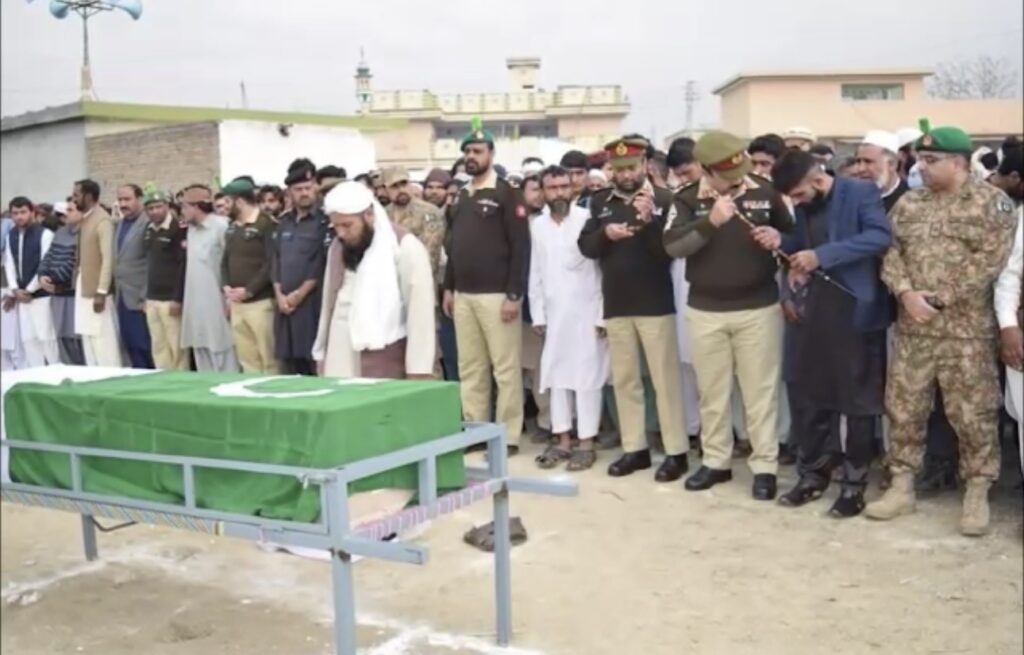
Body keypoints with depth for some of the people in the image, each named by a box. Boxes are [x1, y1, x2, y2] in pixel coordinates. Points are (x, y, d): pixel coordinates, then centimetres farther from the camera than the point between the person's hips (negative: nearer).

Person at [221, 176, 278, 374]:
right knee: (246, 358, 10)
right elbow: (225, 261, 20)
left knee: (268, 359, -3)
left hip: (260, 302, -7)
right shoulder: (232, 228, 16)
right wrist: (226, 286, 2)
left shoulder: (266, 225, -8)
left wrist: (249, 290, -16)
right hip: (236, 304, 7)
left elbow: (272, 264, -15)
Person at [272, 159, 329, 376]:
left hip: (312, 303, -5)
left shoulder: (324, 222, -2)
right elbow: (275, 260, 13)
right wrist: (279, 295, -1)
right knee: (290, 367, 7)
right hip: (285, 304, 6)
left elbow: (323, 264, -10)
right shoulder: (283, 223, 16)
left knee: (316, 367, -7)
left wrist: (299, 294, -11)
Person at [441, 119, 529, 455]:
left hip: (496, 294, -6)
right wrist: (449, 288, 14)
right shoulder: (460, 197, 15)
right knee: (470, 368, 9)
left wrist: (514, 294, -16)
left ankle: (508, 436, 4)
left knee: (506, 368, -2)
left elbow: (520, 245, -11)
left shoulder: (505, 193, -5)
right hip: (463, 295, 6)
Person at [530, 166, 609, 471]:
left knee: (586, 375, 0)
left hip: (586, 311, -5)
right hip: (553, 313, 5)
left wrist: (602, 314, -12)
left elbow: (602, 268, -9)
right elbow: (535, 272, 9)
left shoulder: (588, 219, -8)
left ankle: (586, 443, 7)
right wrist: (537, 313, 6)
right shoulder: (537, 225, 7)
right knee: (556, 376, 8)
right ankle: (562, 440, 17)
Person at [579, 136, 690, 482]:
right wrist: (605, 234, -13)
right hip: (616, 306, 4)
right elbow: (585, 246, 5)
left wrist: (650, 221, -23)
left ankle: (676, 452, 7)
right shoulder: (600, 202, 8)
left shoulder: (663, 199, -3)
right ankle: (635, 448, 20)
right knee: (624, 379, 10)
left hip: (656, 304, -4)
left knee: (665, 378, 0)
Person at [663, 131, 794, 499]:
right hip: (705, 310, 1)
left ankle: (765, 466, 13)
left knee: (760, 391, 4)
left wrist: (778, 238, -14)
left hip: (759, 307, -1)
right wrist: (710, 223, -28)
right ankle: (715, 461, 25)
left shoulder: (766, 193, -1)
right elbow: (672, 246, -15)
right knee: (712, 391, 11)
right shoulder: (689, 200, -2)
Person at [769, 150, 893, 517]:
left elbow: (880, 236, -22)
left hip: (854, 311, -6)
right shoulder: (803, 206, 9)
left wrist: (822, 256, -25)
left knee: (858, 398, 4)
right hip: (811, 311, 6)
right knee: (805, 394, 9)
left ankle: (855, 484, 15)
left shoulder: (861, 192, -8)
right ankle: (813, 473, 23)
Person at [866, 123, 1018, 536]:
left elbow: (990, 260, -11)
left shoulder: (992, 202, -3)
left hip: (967, 330, -4)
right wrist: (906, 292, -12)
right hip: (911, 328, 5)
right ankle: (901, 486, 20)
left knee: (973, 414, 2)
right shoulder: (909, 203, 11)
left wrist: (942, 298, -15)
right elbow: (890, 251, 5)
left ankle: (977, 495, 15)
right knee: (903, 408, 8)